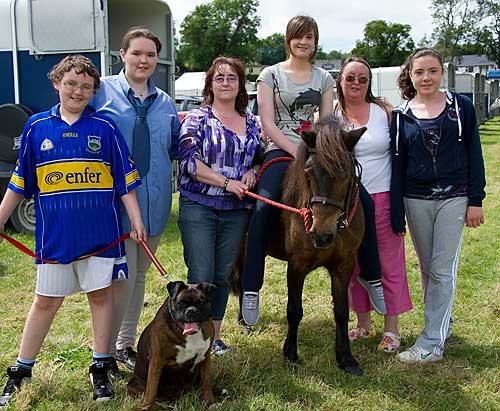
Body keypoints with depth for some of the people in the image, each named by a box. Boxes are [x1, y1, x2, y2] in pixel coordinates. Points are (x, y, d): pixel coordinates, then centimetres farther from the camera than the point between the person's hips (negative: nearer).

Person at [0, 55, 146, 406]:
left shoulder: (105, 127, 0)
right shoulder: (37, 127, 4)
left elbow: (125, 179, 2)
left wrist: (136, 219, -3)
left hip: (100, 231, -1)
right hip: (54, 233, 1)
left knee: (101, 295, 7)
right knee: (46, 301, 8)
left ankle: (101, 368, 21)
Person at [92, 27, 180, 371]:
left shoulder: (165, 102, 13)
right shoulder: (102, 91, -3)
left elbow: (175, 148, 21)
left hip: (154, 203, 6)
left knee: (139, 276, 15)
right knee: (122, 277, -8)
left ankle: (125, 344, 30)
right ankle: (105, 350, 9)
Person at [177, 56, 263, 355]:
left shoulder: (251, 122, 13)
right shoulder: (197, 118, -1)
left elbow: (263, 158, 20)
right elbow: (189, 160, -11)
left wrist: (253, 172, -4)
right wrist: (227, 182, -17)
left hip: (236, 209, 4)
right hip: (198, 207, -4)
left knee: (223, 275, 11)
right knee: (201, 276, -5)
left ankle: (215, 335, 23)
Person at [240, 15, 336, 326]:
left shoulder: (324, 78, 16)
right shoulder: (271, 75, 6)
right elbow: (268, 124, -2)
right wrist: (297, 153, -13)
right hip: (281, 152, -3)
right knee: (263, 209, -31)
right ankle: (251, 289, -27)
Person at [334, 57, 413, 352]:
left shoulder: (385, 110, 2)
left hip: (383, 198, -1)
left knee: (390, 263, 4)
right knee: (353, 264, 11)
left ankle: (391, 328, 18)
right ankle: (363, 323, 28)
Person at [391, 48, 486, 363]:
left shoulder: (461, 106, 0)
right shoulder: (401, 115, 3)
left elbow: (474, 155, 1)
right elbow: (397, 166, 2)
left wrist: (476, 200, -5)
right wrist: (396, 217, -1)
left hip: (453, 198, -2)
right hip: (416, 201, 2)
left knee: (443, 269, -2)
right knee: (427, 268, 11)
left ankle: (432, 342, 2)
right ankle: (442, 322, 30)